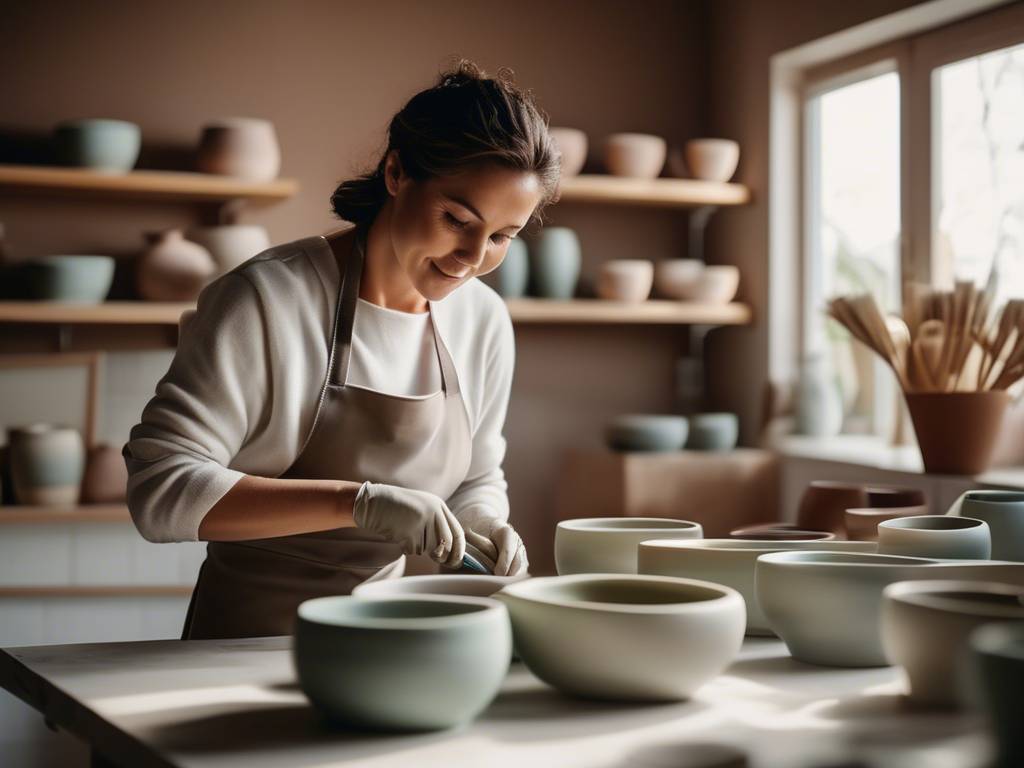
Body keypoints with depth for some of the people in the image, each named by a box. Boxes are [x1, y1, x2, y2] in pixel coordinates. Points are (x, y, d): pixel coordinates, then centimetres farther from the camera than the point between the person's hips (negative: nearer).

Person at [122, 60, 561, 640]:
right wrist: (358, 502, -27)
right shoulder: (267, 299, -15)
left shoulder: (485, 321, 4)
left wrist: (480, 524, -6)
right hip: (250, 642, -5)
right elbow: (159, 489, -19)